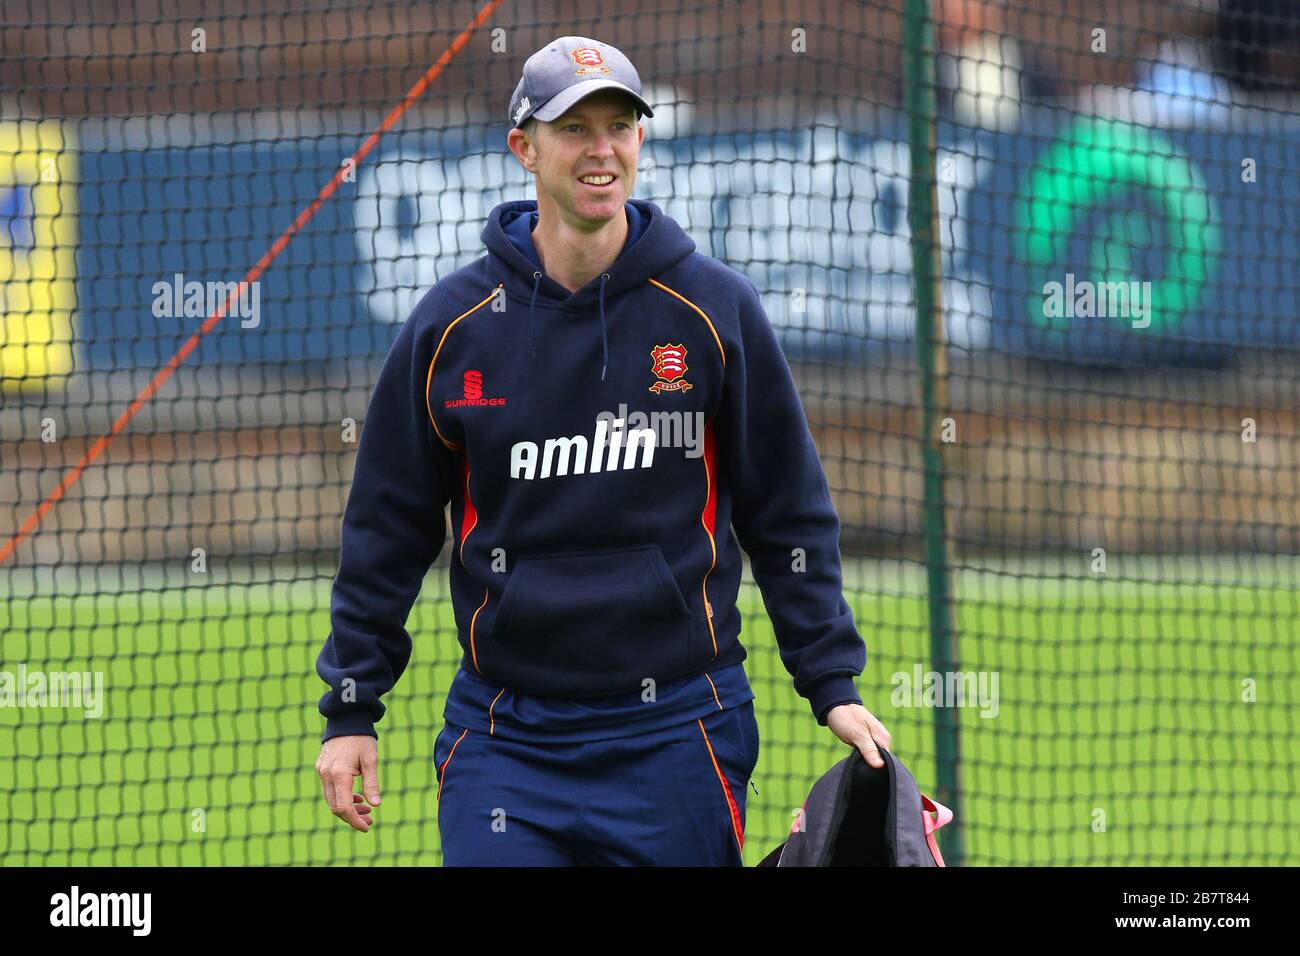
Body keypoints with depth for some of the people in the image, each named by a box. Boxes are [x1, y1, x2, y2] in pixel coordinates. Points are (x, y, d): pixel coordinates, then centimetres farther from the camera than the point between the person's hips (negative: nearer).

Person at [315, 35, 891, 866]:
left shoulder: (715, 308, 1)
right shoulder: (453, 324, 2)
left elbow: (790, 515, 6)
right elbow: (389, 527, 9)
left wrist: (833, 686, 1)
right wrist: (351, 710, 7)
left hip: (677, 734, 0)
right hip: (503, 738, 0)